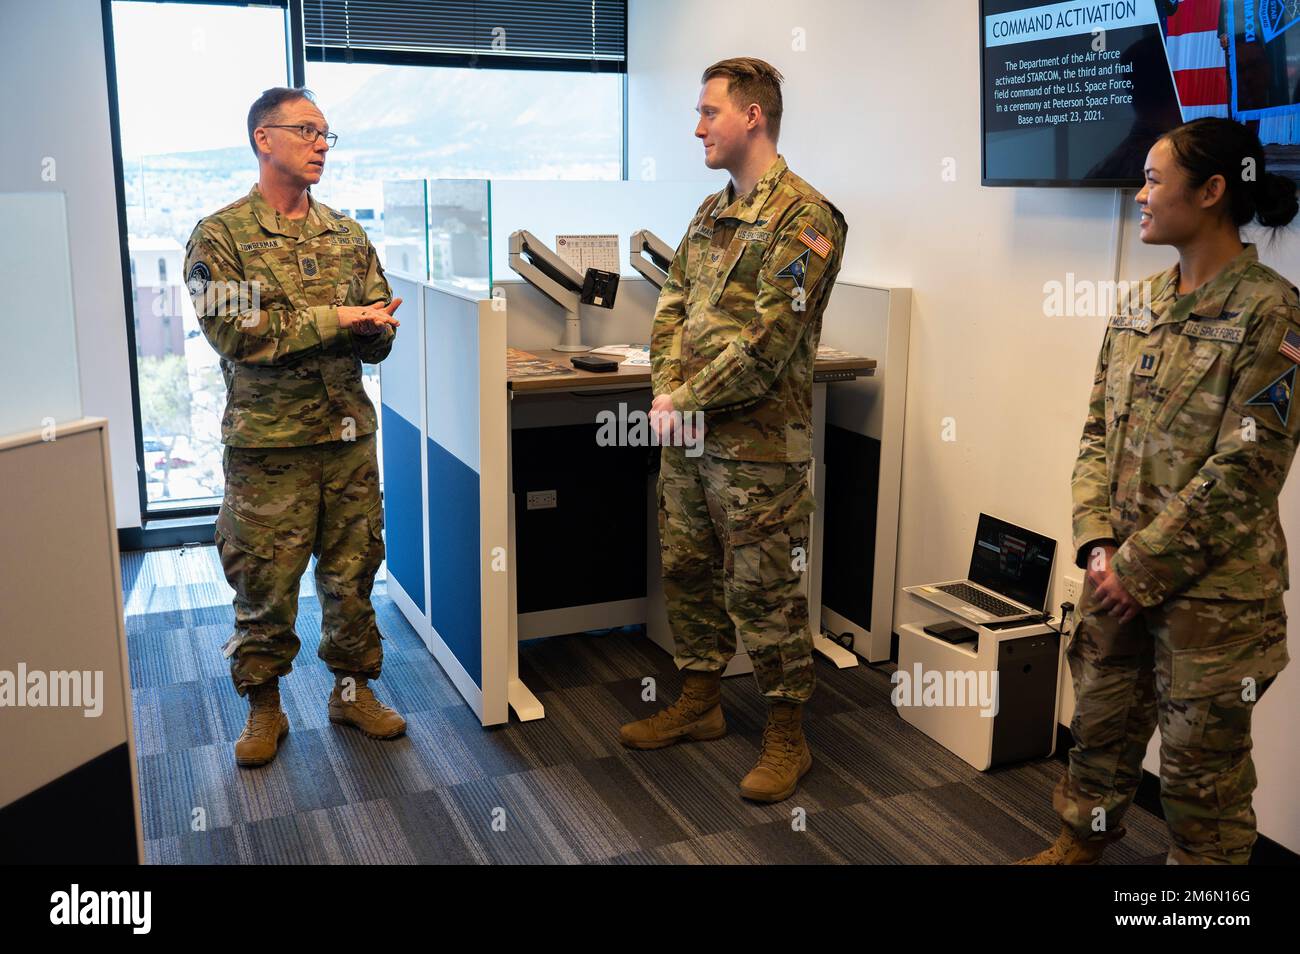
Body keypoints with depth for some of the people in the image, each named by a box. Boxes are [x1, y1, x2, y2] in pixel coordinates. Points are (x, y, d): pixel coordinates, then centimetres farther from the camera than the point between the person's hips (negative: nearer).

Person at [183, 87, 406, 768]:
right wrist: (333, 320, -16)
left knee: (352, 572, 11)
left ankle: (352, 688, 28)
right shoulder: (220, 236, -3)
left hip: (349, 432, 4)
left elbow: (381, 336, 8)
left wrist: (367, 329, -16)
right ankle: (264, 707, 22)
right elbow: (233, 332, -15)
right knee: (265, 584, 5)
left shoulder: (348, 236, 11)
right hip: (267, 440, -4)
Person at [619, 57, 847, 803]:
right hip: (687, 435, 8)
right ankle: (700, 702, 35)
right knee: (688, 572, 17)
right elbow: (672, 307, 12)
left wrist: (686, 401, -14)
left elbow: (765, 342, -19)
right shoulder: (710, 212, 14)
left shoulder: (804, 218, -13)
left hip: (757, 442, -8)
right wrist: (667, 392, -5)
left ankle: (788, 737, 17)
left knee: (765, 592, 1)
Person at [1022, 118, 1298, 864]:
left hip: (1211, 588, -6)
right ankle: (1081, 843, 41)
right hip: (1118, 574, 6)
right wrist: (1099, 546, -6)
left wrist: (1142, 569, -16)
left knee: (1201, 765, 10)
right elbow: (1098, 432, 7)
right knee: (1101, 725, 20)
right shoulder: (1141, 307, 7)